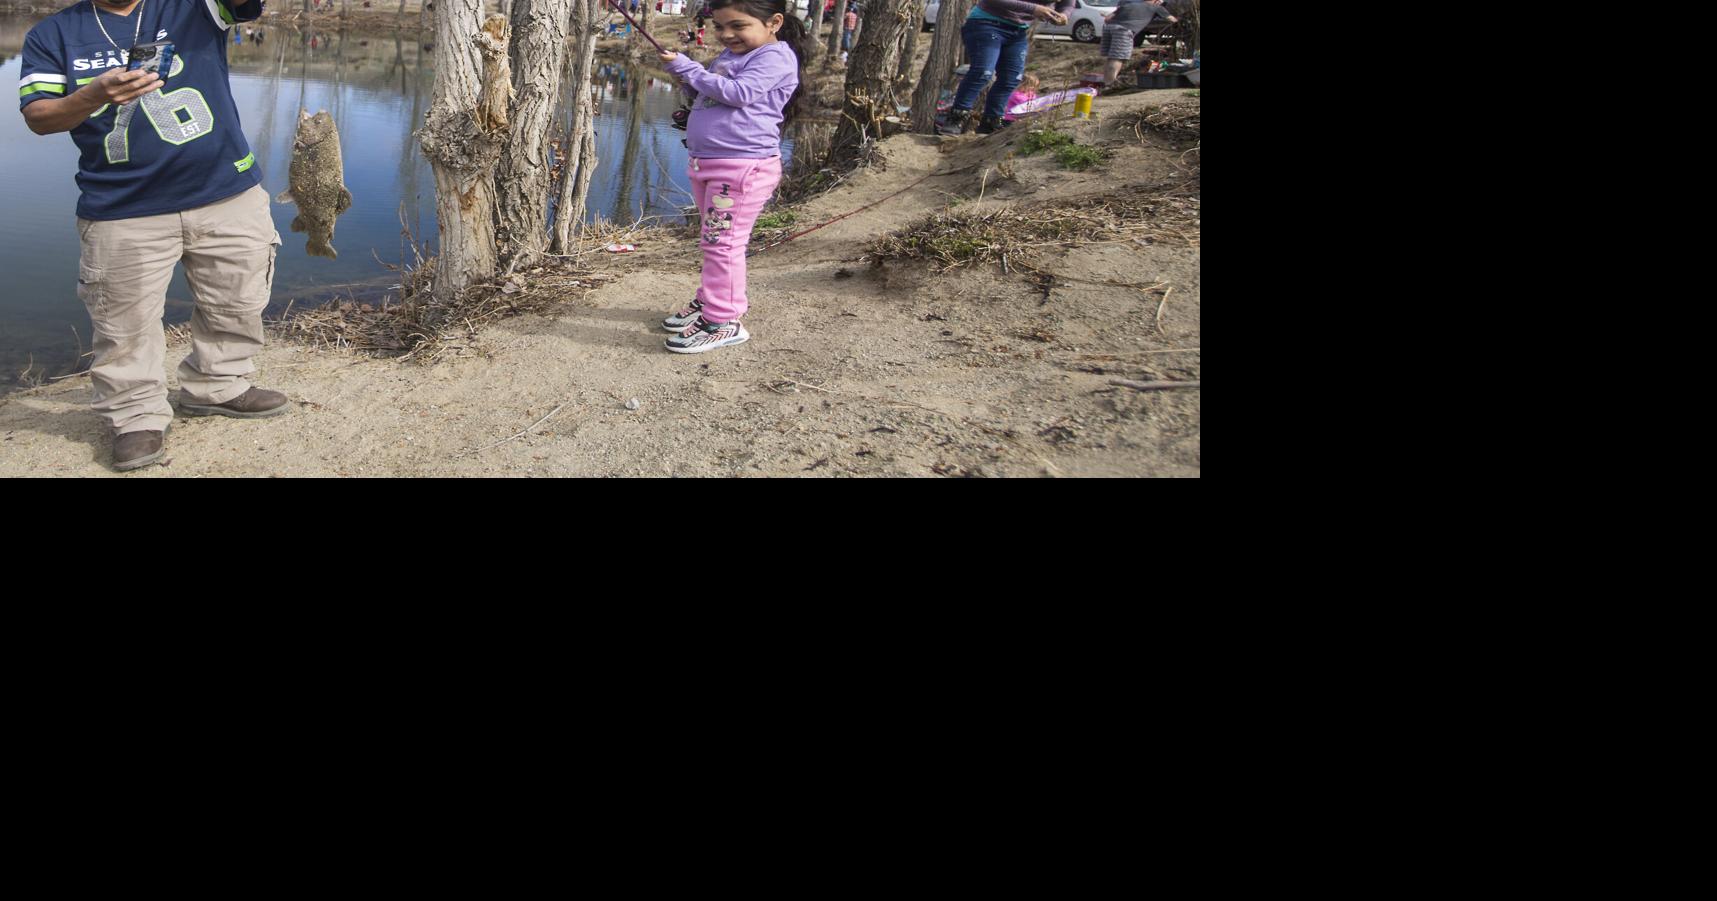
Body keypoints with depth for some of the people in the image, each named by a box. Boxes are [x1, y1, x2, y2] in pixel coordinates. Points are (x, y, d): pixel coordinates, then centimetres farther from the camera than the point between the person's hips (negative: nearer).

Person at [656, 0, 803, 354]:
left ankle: (723, 322, -4)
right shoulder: (730, 56, 18)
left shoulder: (775, 57, -11)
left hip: (742, 167, -10)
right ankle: (709, 302, 32)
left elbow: (739, 93, -23)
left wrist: (688, 69, -17)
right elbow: (709, 96, 27)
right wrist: (688, 78, 6)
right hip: (706, 164, 10)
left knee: (723, 244, -10)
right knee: (713, 242, 19)